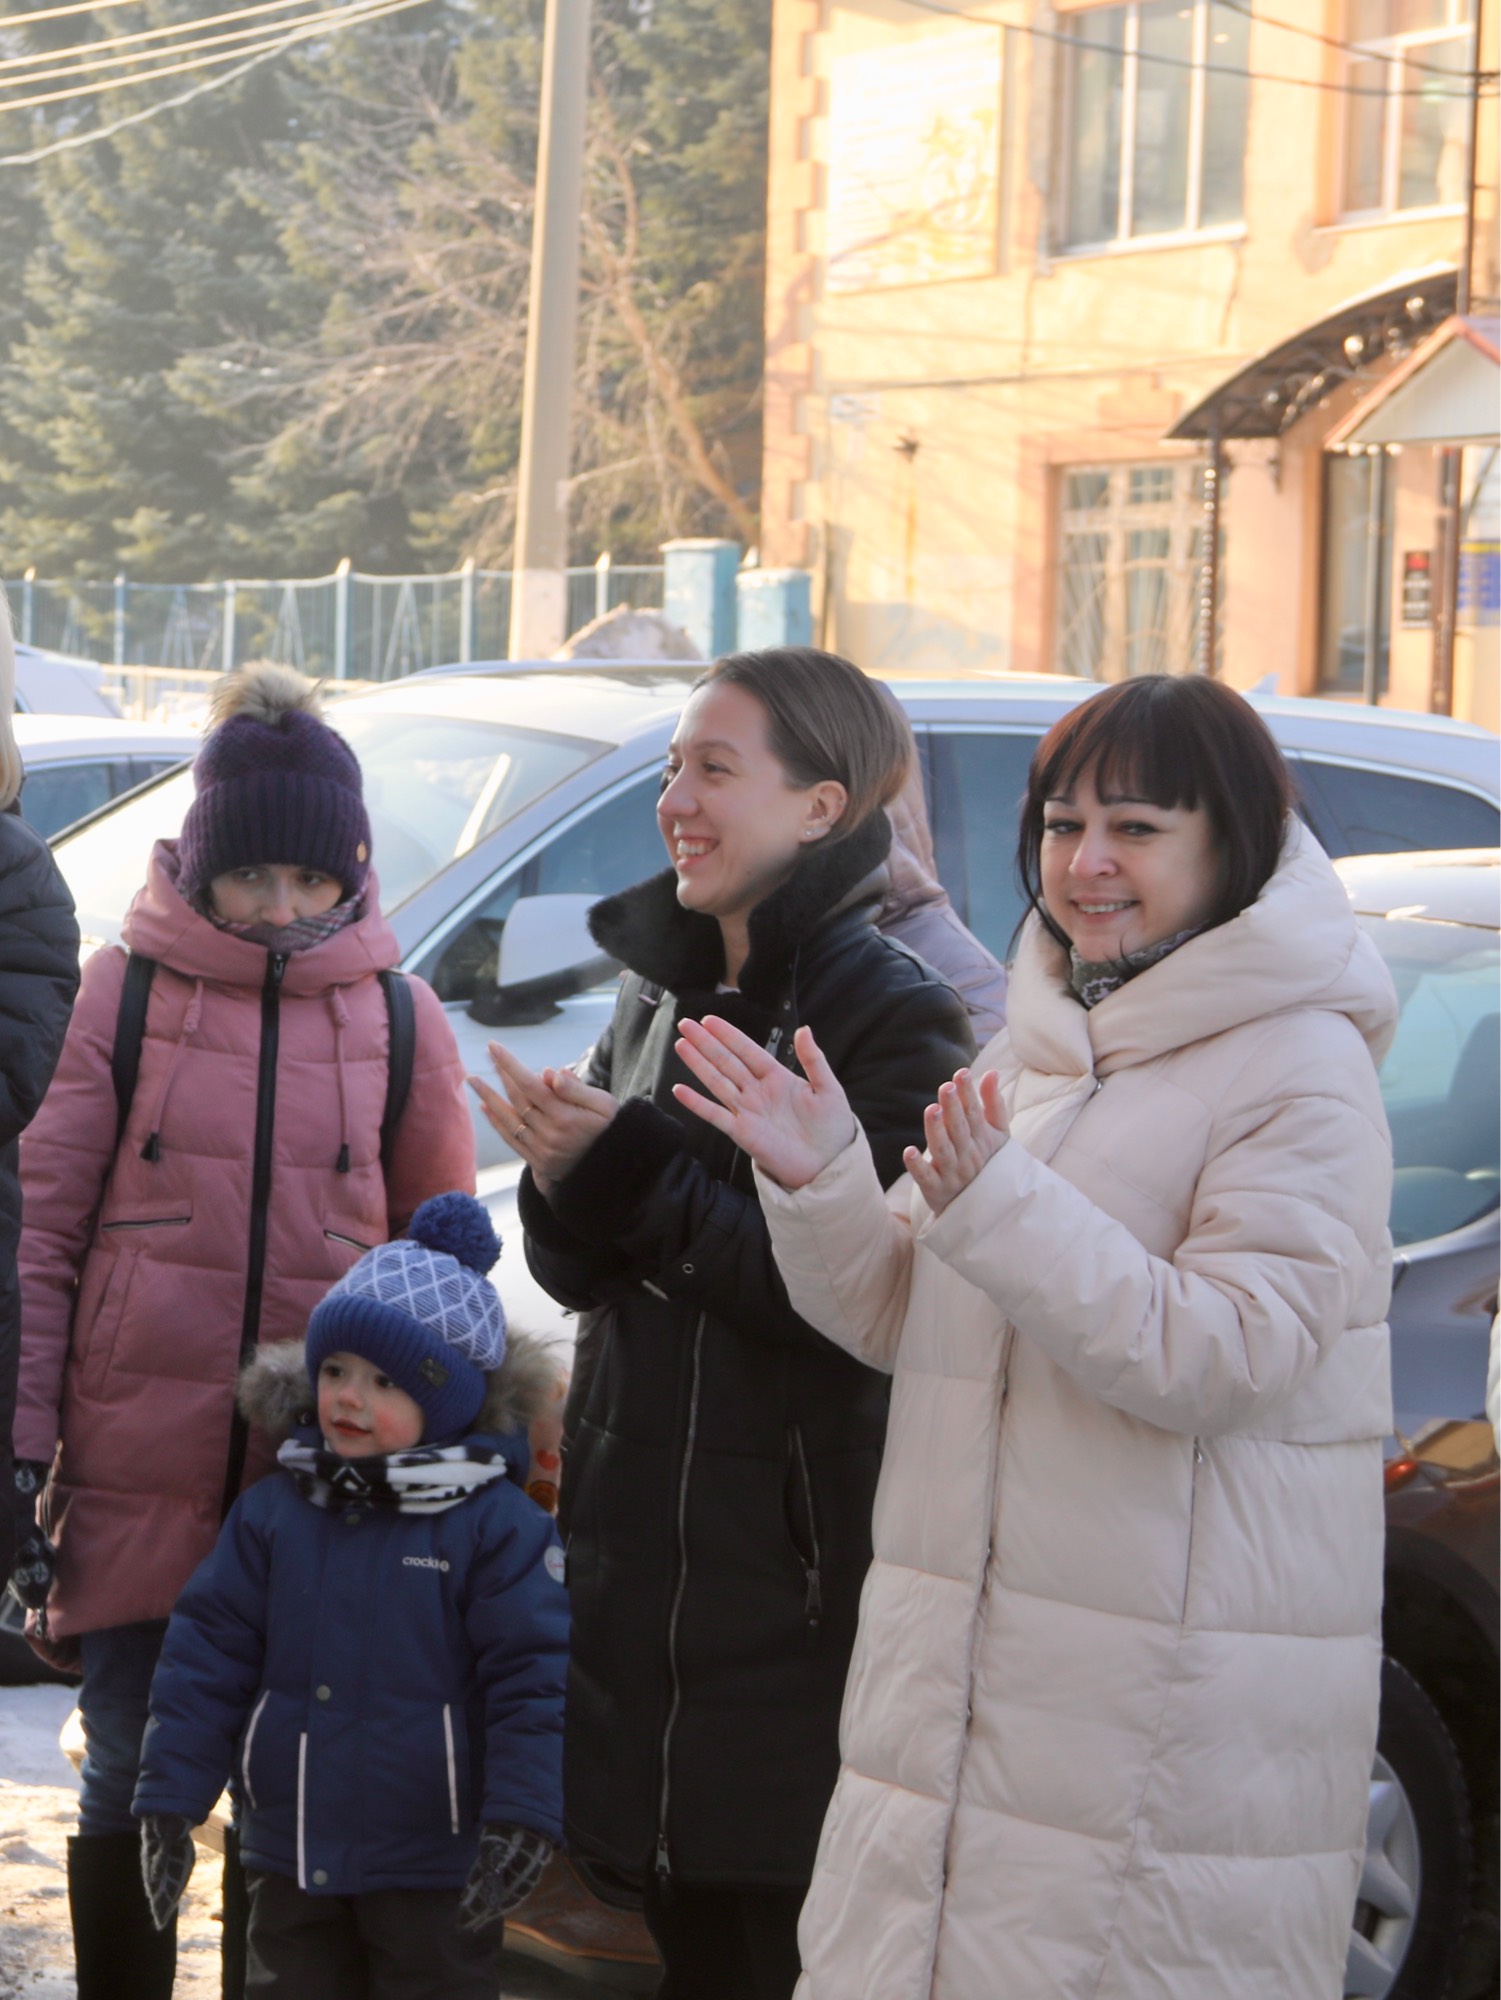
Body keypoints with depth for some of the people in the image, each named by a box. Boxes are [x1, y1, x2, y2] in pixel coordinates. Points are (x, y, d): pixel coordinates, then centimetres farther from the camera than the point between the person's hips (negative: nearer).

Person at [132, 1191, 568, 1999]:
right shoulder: (270, 1512, 3)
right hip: (291, 1861, 4)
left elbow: (533, 1674, -11)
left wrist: (523, 1820, -19)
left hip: (435, 1875, -4)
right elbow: (208, 1653, 5)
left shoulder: (496, 1524, -8)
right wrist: (168, 1799, 1)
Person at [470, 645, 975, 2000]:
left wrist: (633, 1174, -19)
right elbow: (584, 1276, 13)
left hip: (798, 1577, -7)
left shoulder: (895, 1015, -11)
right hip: (641, 1556, 7)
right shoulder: (660, 992, 12)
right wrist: (569, 1186, -9)